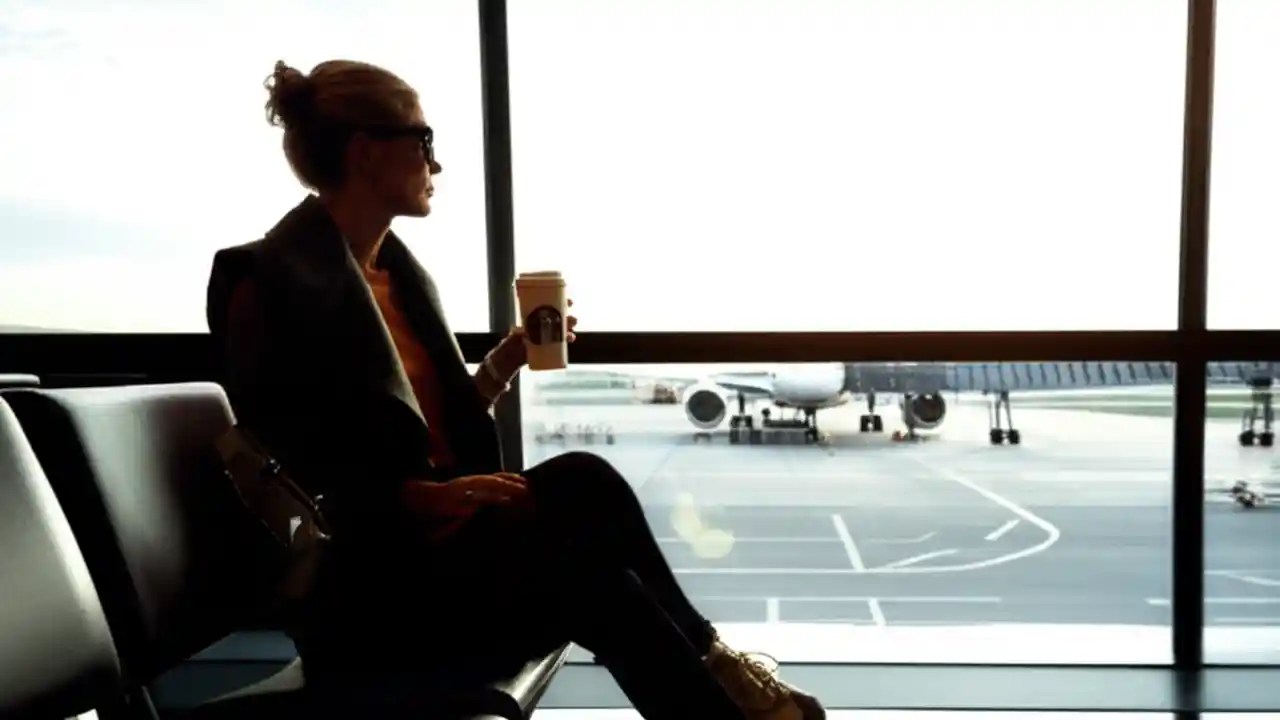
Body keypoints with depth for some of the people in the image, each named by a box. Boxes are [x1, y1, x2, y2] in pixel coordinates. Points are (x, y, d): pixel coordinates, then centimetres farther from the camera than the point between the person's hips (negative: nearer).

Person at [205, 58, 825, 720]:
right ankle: (710, 664, -6)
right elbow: (292, 476, -14)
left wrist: (507, 361, 2)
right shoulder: (269, 280, -11)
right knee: (585, 489, -24)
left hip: (440, 541, 7)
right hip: (362, 589, -6)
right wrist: (431, 497, -22)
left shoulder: (402, 273, 13)